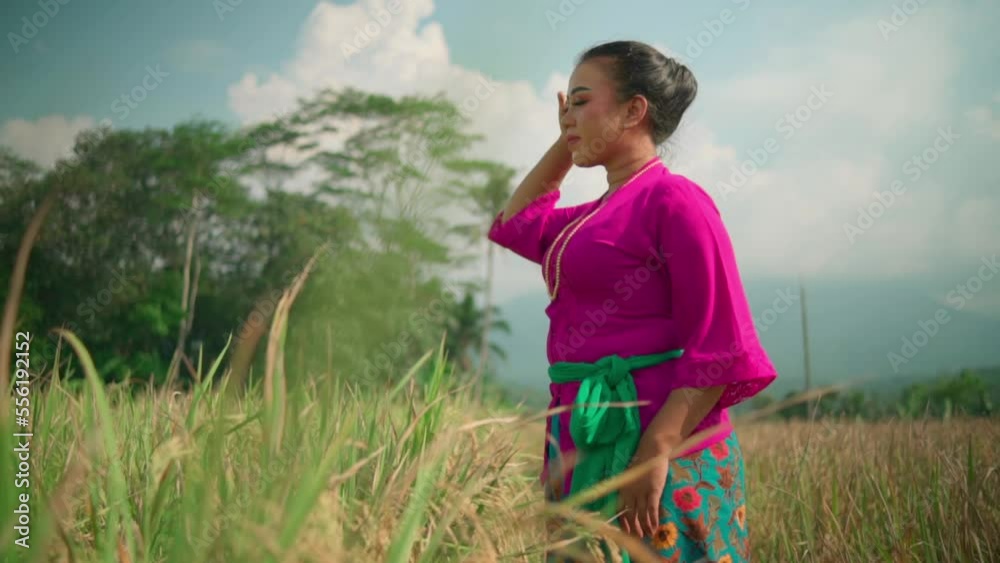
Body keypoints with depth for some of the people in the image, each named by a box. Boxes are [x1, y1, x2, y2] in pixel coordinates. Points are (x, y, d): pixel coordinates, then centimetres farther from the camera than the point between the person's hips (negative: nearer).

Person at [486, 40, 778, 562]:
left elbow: (721, 350, -16)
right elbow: (515, 222, 33)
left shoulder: (674, 200, -10)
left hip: (657, 446, -8)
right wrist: (564, 143, 23)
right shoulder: (602, 213, 15)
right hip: (591, 441, 9)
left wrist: (656, 451, -23)